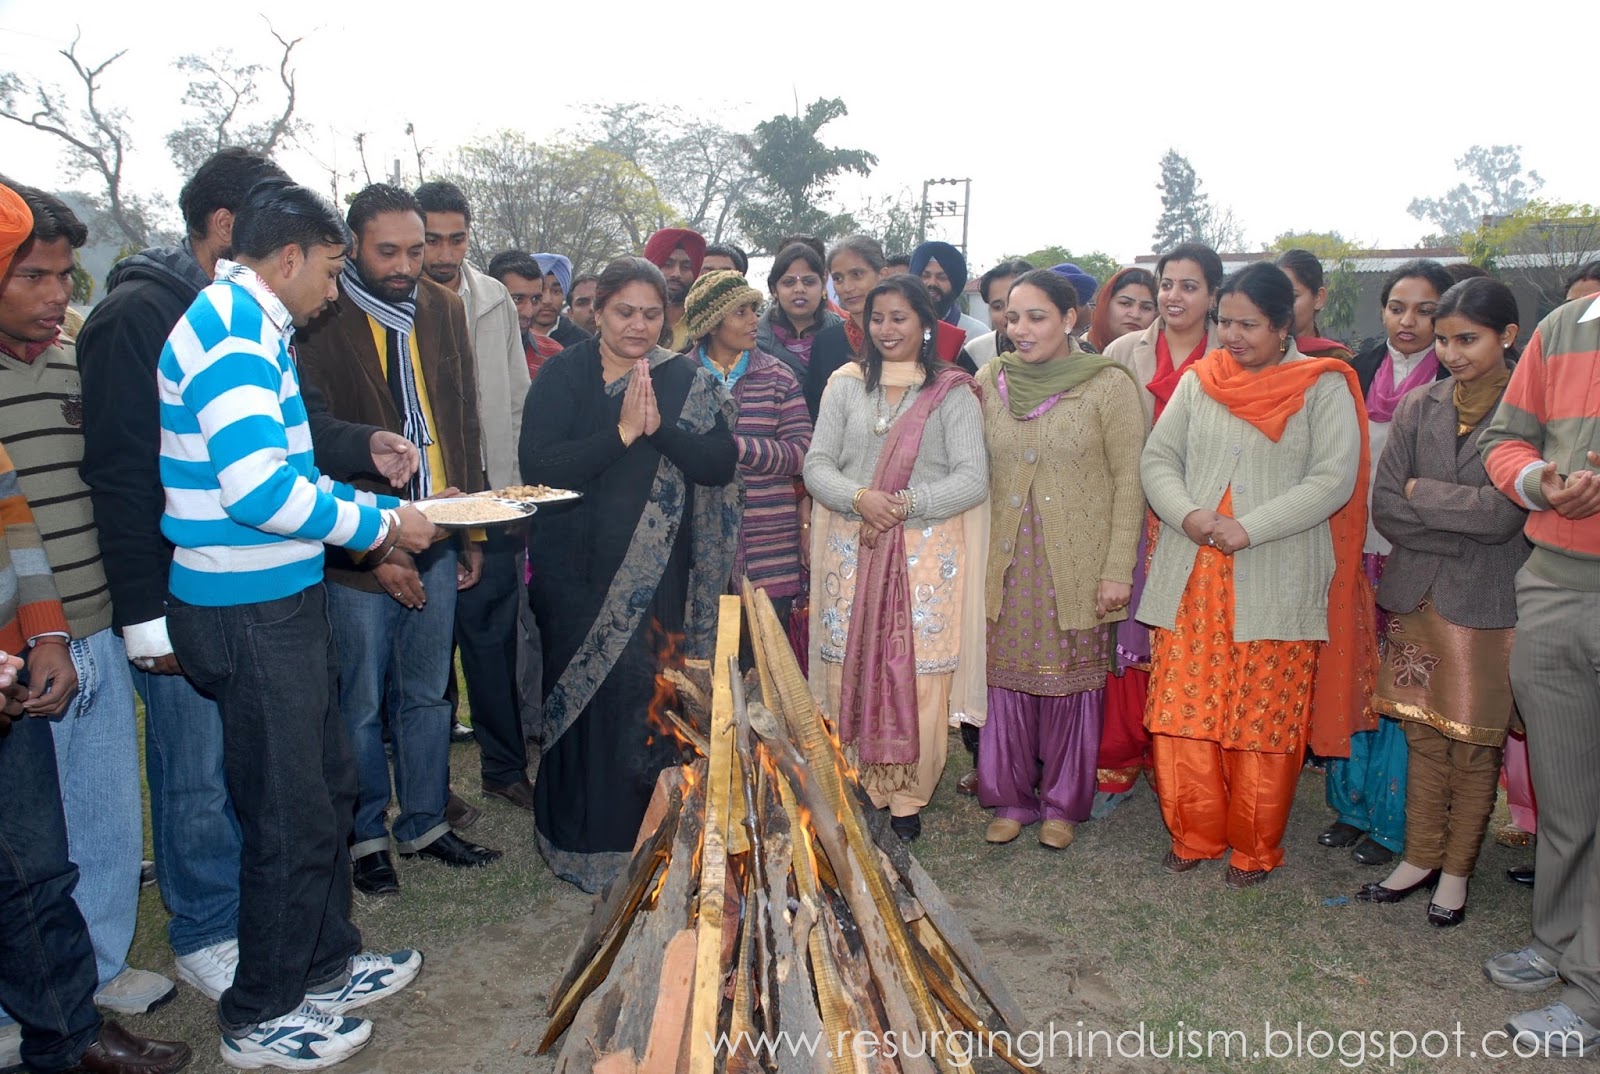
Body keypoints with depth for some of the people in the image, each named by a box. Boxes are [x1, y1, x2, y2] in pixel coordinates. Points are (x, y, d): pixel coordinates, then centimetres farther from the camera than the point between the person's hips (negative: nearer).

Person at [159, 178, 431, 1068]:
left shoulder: (249, 326, 16)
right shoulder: (231, 329, -17)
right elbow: (260, 487, -27)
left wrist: (372, 507, 14)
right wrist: (380, 524, -15)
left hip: (278, 602, 10)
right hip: (251, 612, -10)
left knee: (328, 788, 19)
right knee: (292, 817, 2)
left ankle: (327, 961, 36)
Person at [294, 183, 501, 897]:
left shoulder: (443, 309, 8)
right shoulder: (322, 322, -9)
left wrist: (472, 531, 10)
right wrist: (373, 549, -14)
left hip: (438, 542, 5)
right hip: (359, 552, -5)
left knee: (428, 694, 16)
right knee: (362, 705, 9)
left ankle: (425, 823, 31)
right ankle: (367, 837, 26)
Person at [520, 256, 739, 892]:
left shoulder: (687, 382, 5)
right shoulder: (563, 375, -1)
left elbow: (720, 464, -6)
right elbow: (539, 469, -14)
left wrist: (658, 427, -19)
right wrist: (621, 432, -20)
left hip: (659, 577, 1)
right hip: (577, 572, -1)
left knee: (651, 696, 2)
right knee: (582, 700, 3)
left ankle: (651, 834, 22)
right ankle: (582, 841, 20)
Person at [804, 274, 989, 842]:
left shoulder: (952, 391, 3)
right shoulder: (846, 384, 11)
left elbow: (973, 479, -5)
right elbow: (816, 465, 5)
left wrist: (905, 504, -15)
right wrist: (860, 498, -14)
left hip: (926, 553, -2)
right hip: (852, 549, 2)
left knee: (918, 676, -1)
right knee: (850, 668, 3)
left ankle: (908, 796, 15)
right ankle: (852, 787, 19)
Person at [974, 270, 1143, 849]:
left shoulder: (1108, 384, -7)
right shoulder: (990, 381, 5)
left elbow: (1128, 482, -7)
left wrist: (1118, 569, -11)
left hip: (1077, 565, -3)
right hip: (1007, 561, 3)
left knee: (1071, 681, 7)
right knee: (1006, 679, 8)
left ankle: (1062, 802, 24)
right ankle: (1010, 797, 24)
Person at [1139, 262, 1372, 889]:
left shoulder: (1323, 387, 0)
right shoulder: (1199, 381, 11)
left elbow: (1334, 479, -9)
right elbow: (1158, 458, 9)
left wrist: (1248, 529, -16)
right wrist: (1187, 514, -11)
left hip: (1277, 583, -3)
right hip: (1191, 576, 3)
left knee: (1266, 721, 2)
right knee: (1184, 714, 4)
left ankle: (1255, 849, 20)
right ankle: (1196, 835, 23)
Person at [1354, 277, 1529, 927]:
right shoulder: (1419, 408, 6)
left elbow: (1505, 514, -16)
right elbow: (1384, 506, 0)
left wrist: (1421, 493, -6)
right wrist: (1459, 535, -11)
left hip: (1488, 605, -3)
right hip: (1419, 597, 4)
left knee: (1475, 745, 7)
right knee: (1423, 735, 12)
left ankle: (1456, 871, 23)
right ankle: (1420, 859, 25)